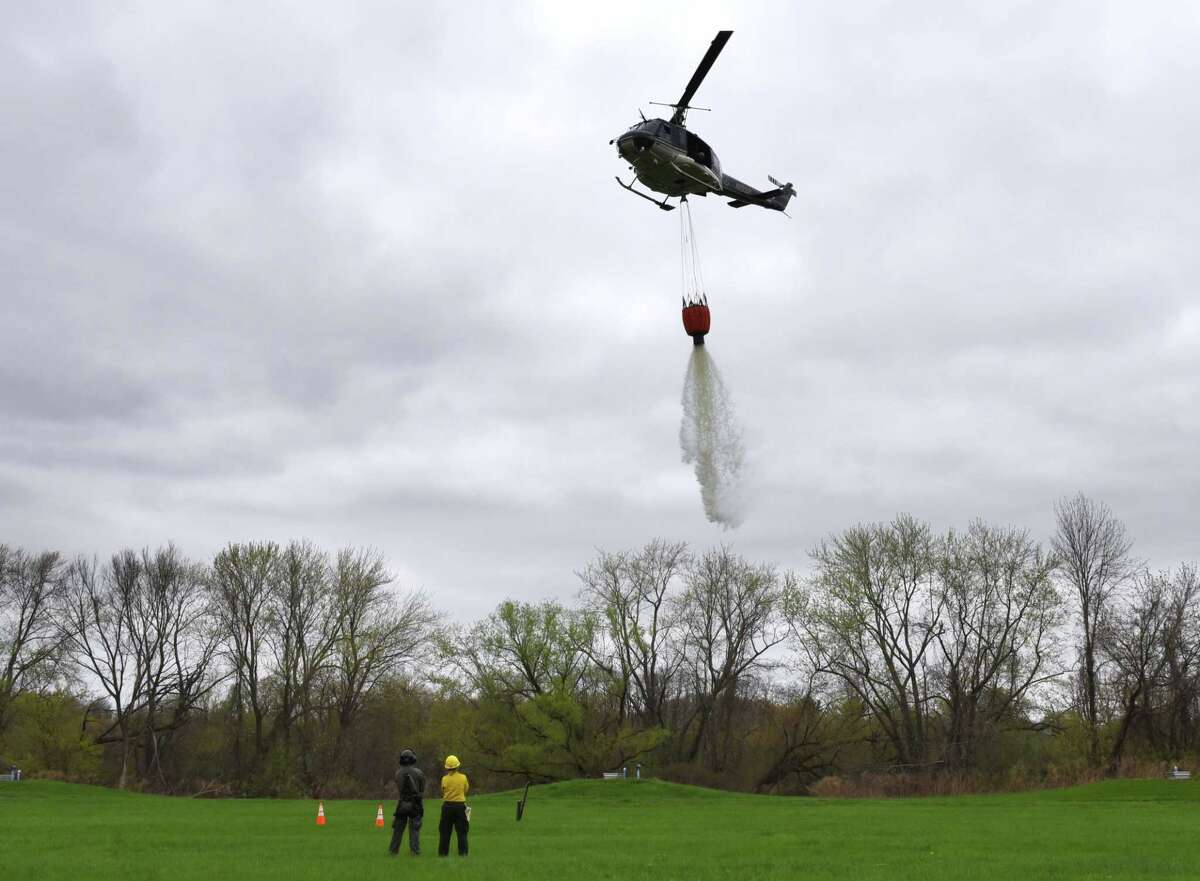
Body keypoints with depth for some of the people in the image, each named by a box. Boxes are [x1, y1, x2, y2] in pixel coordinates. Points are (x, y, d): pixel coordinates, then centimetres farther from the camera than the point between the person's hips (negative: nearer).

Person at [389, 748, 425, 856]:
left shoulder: (398, 772, -2)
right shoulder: (418, 773, -9)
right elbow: (422, 789, 0)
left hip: (402, 804, 2)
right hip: (415, 805, -2)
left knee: (398, 829, 12)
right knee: (414, 829, 2)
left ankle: (393, 850, 18)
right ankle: (415, 851, -3)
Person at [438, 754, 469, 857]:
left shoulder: (445, 779, -7)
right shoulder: (463, 777, -6)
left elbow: (443, 791, 5)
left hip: (447, 806, 0)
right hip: (460, 805, 0)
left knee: (444, 830, 10)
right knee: (461, 830, 7)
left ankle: (443, 852, 10)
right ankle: (462, 852, 4)